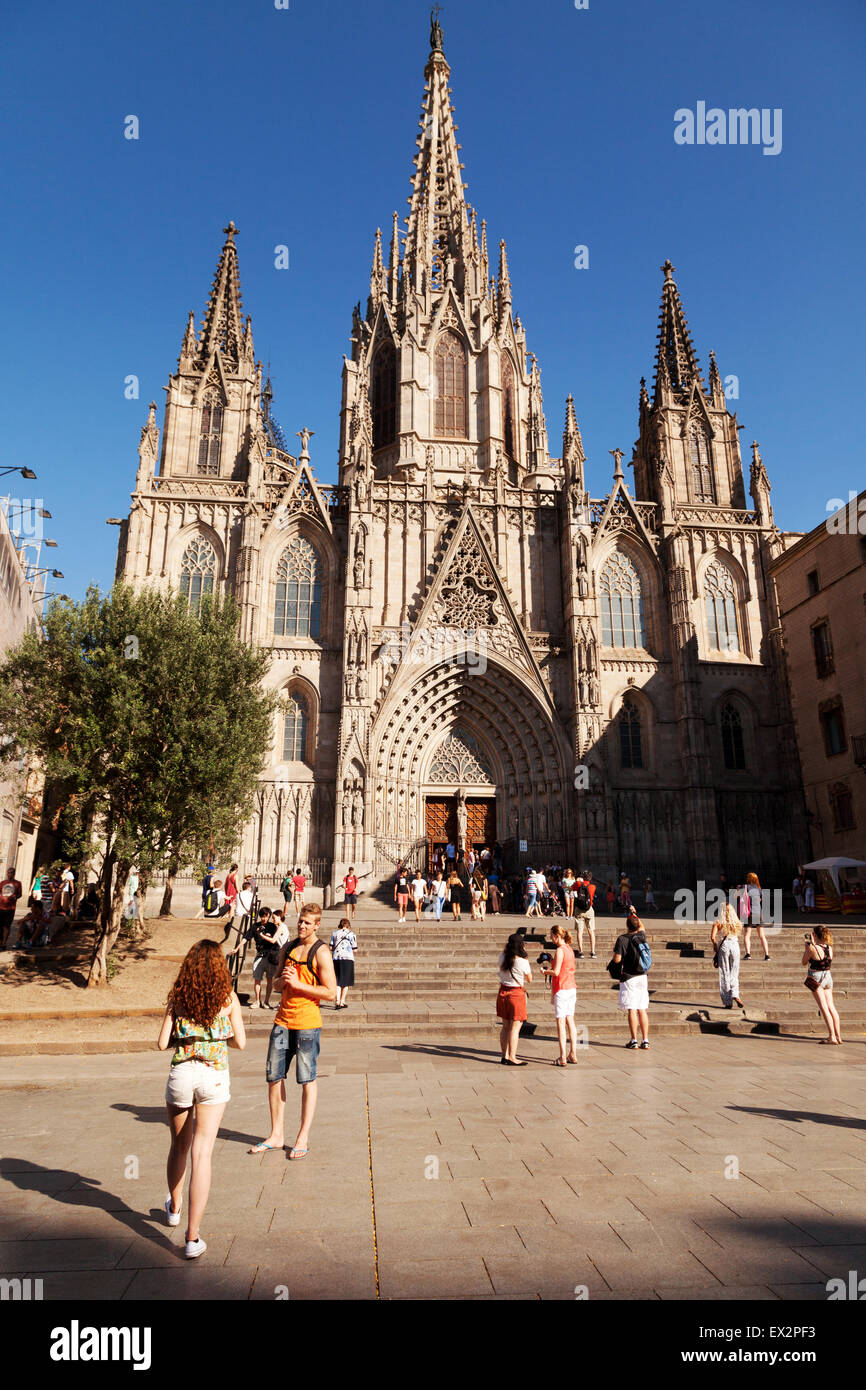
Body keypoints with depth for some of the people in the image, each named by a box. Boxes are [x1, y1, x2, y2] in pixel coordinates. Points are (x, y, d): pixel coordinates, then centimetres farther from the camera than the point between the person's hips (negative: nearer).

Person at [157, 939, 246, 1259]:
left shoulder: (178, 998, -1)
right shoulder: (228, 998, -5)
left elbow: (162, 1043, -2)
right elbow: (240, 1041, -3)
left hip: (181, 1074, 2)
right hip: (214, 1077, -2)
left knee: (179, 1146, 24)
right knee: (201, 1154, 2)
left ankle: (174, 1208, 47)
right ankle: (193, 1237, 1)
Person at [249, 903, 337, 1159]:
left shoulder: (321, 953, -10)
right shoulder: (289, 947, 10)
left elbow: (331, 992, -15)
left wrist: (297, 984, -18)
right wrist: (283, 979, -5)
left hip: (307, 1023, -6)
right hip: (283, 1020, 7)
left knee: (306, 1080, 3)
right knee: (274, 1076, 10)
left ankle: (303, 1139, 14)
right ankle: (277, 1135, 24)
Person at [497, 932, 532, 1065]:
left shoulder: (502, 957, -2)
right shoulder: (523, 962, -17)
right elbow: (530, 980, -3)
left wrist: (507, 948, 13)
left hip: (503, 992, 6)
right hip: (516, 994, -6)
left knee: (505, 1026, 15)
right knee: (515, 1027, 2)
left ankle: (505, 1056, 21)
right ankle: (511, 1058, 4)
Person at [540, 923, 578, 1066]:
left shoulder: (560, 950, -15)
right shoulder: (569, 949, 10)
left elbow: (556, 972, -17)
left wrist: (545, 971, 0)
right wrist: (552, 964, 15)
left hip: (561, 989, -8)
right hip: (572, 988, 8)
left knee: (560, 1022, -4)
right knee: (570, 1021, 12)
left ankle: (562, 1058, -3)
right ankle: (573, 1054, 16)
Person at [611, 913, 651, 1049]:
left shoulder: (622, 939, -11)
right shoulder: (642, 936, 3)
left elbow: (617, 959, -12)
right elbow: (642, 926, 27)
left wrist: (615, 949, 6)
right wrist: (635, 914, 35)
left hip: (628, 978, -5)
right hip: (642, 977, 5)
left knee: (632, 1009, -2)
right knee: (642, 1010, 8)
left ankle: (634, 1040, -1)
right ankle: (645, 1040, 8)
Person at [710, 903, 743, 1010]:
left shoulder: (718, 923, -4)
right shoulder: (736, 923, 6)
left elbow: (712, 937, -14)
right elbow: (736, 935, 9)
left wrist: (715, 950, -2)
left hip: (724, 946, -2)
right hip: (735, 946, 2)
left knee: (725, 974, 5)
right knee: (734, 974, 11)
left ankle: (728, 1002, 6)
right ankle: (735, 994, -13)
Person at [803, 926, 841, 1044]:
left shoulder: (812, 948, -17)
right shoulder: (829, 948, 1)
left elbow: (804, 962, -4)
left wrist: (807, 947, 4)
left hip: (816, 978, -6)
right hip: (828, 977, 6)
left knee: (824, 1008, -5)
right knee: (831, 1007, 11)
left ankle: (832, 1036, -9)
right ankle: (838, 1036, 14)